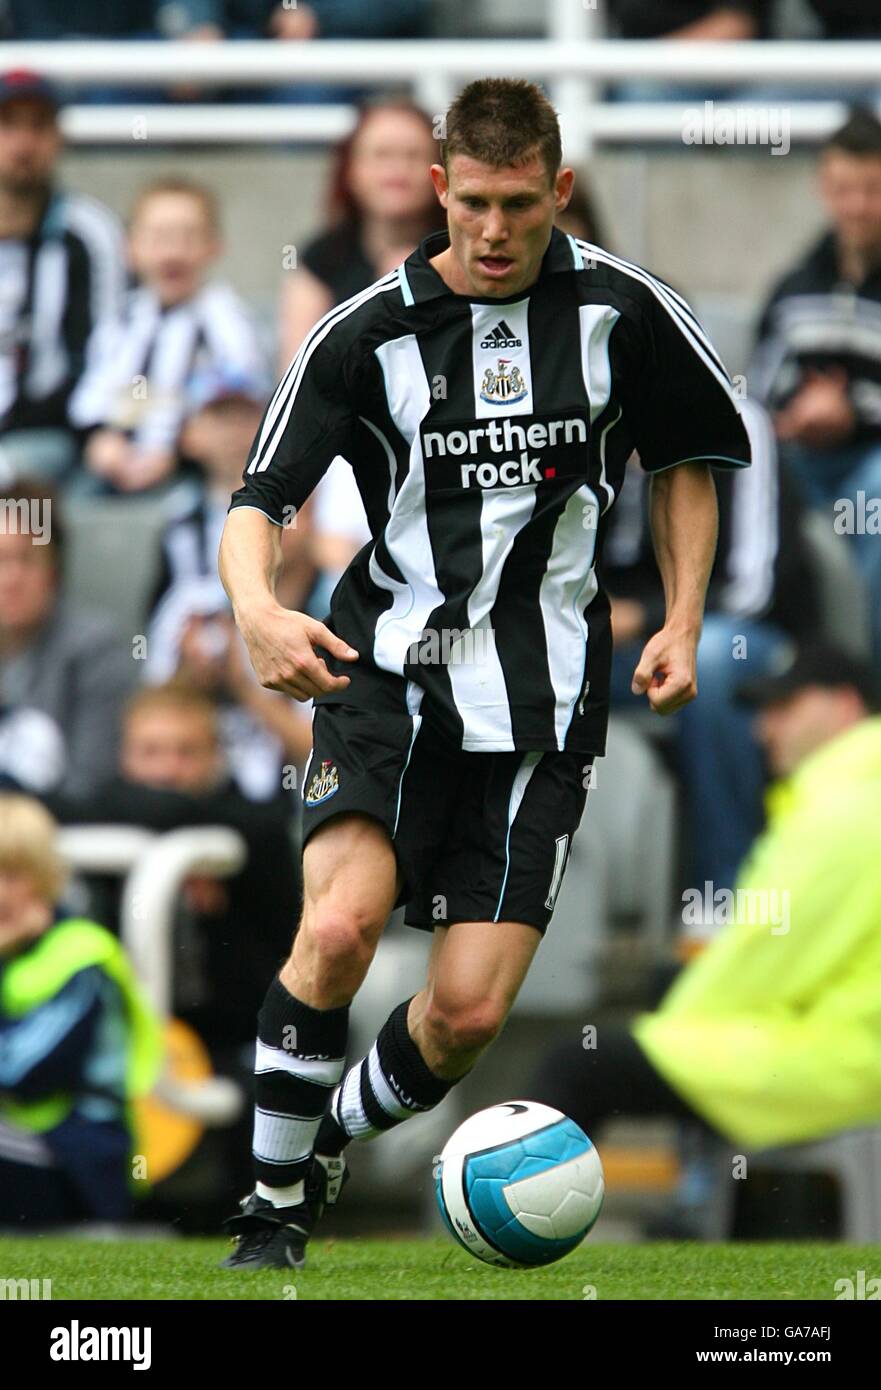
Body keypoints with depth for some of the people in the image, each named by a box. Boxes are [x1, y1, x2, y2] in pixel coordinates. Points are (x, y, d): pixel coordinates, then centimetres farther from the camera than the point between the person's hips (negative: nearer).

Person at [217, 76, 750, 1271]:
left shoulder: (620, 310, 1)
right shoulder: (369, 331, -3)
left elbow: (688, 456, 17)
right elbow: (259, 500, -6)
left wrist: (681, 622, 8)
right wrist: (258, 609, -27)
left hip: (540, 701, 1)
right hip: (389, 674, -1)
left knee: (470, 1010, -6)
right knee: (340, 924, -26)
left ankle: (331, 1146, 24)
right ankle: (273, 1207, -9)